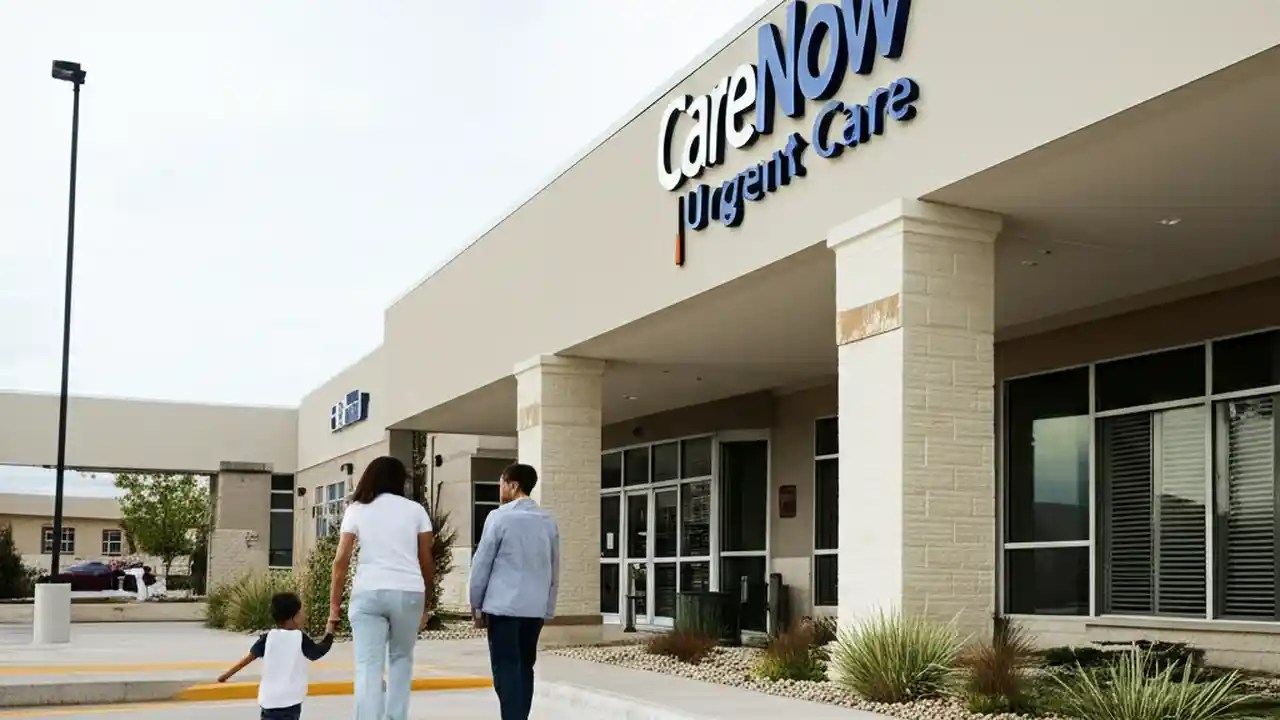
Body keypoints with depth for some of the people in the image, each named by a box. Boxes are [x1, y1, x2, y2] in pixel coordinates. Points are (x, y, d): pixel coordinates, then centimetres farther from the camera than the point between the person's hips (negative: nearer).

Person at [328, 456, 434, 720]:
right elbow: (426, 561, 9)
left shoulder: (356, 510, 8)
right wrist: (426, 604, 17)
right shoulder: (415, 510, 9)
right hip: (409, 592, 1)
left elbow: (341, 561, 1)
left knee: (369, 667, -1)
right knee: (401, 659, 19)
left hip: (368, 592, -1)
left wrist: (334, 605, 4)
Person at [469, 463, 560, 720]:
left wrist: (476, 604, 4)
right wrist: (548, 608, 18)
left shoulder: (500, 517, -6)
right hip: (535, 608, 5)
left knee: (506, 670, -4)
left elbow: (482, 563, -5)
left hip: (503, 606, -5)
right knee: (525, 668, 12)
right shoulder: (548, 522, 10)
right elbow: (554, 570, 13)